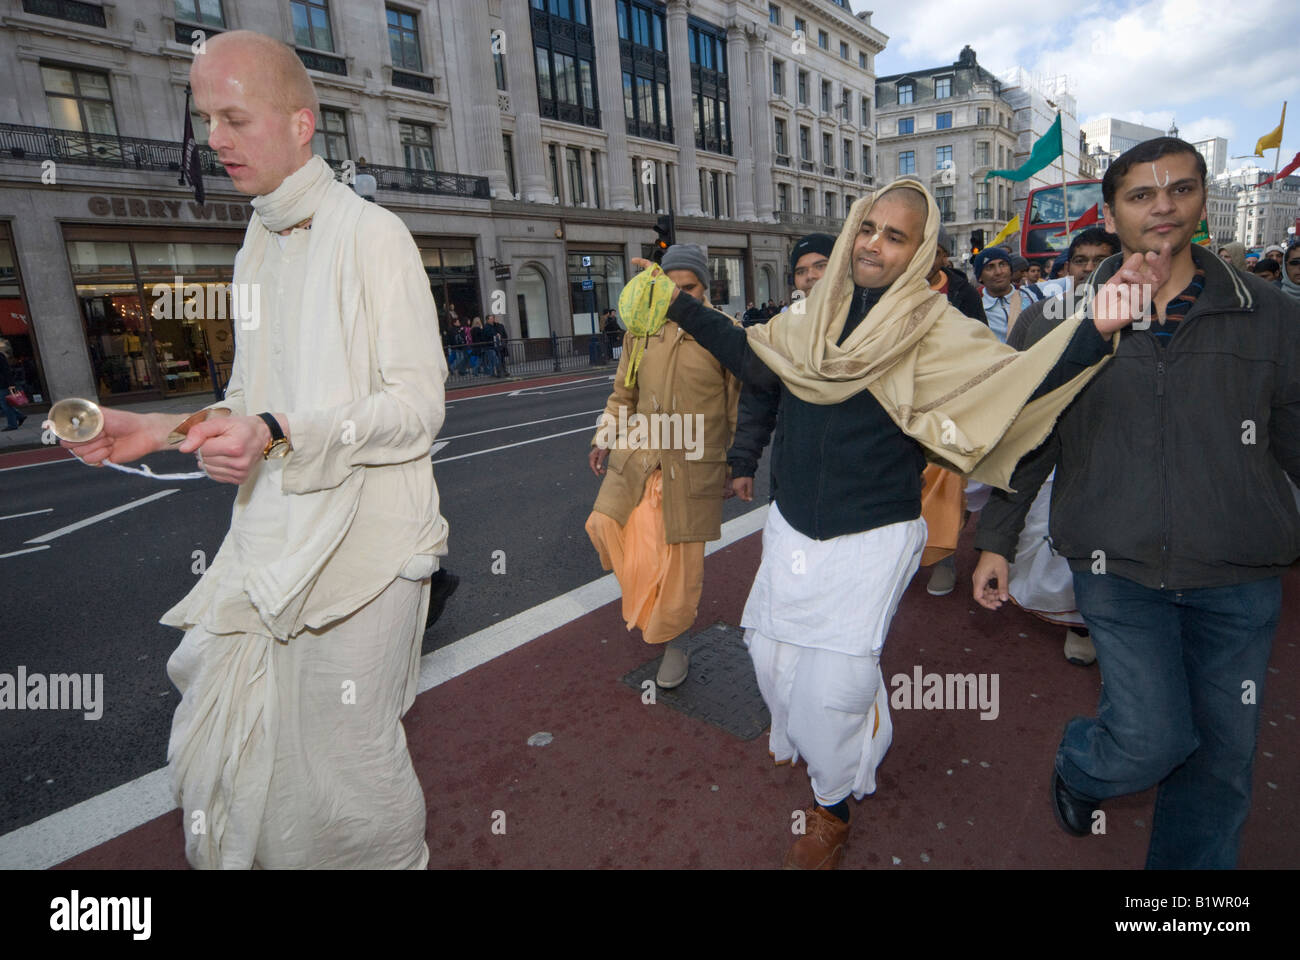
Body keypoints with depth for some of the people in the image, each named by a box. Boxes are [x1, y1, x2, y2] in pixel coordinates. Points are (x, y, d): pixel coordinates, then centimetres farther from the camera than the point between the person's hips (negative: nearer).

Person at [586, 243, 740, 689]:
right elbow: (623, 393, 16)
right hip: (639, 451, 4)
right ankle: (653, 587, 19)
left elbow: (739, 409, 1)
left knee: (683, 562, 3)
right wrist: (603, 439, 7)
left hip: (693, 463, -4)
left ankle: (674, 643, 27)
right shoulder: (641, 328, 6)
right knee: (604, 524, -11)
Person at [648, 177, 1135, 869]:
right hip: (791, 531, 5)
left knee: (836, 683, -1)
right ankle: (799, 740, 51)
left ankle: (831, 805, 31)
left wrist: (1093, 332, -35)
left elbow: (1013, 377, -19)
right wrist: (680, 306, 10)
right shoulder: (816, 316, 3)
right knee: (770, 654, 16)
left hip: (870, 543, -5)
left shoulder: (934, 327, -10)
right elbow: (752, 358, 12)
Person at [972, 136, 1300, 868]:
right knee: (1153, 738, -5)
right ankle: (1077, 768, 30)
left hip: (1239, 576, 2)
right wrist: (997, 541, 5)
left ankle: (1189, 862, 34)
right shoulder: (1068, 321, 1)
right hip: (1118, 568, -2)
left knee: (1222, 754, 9)